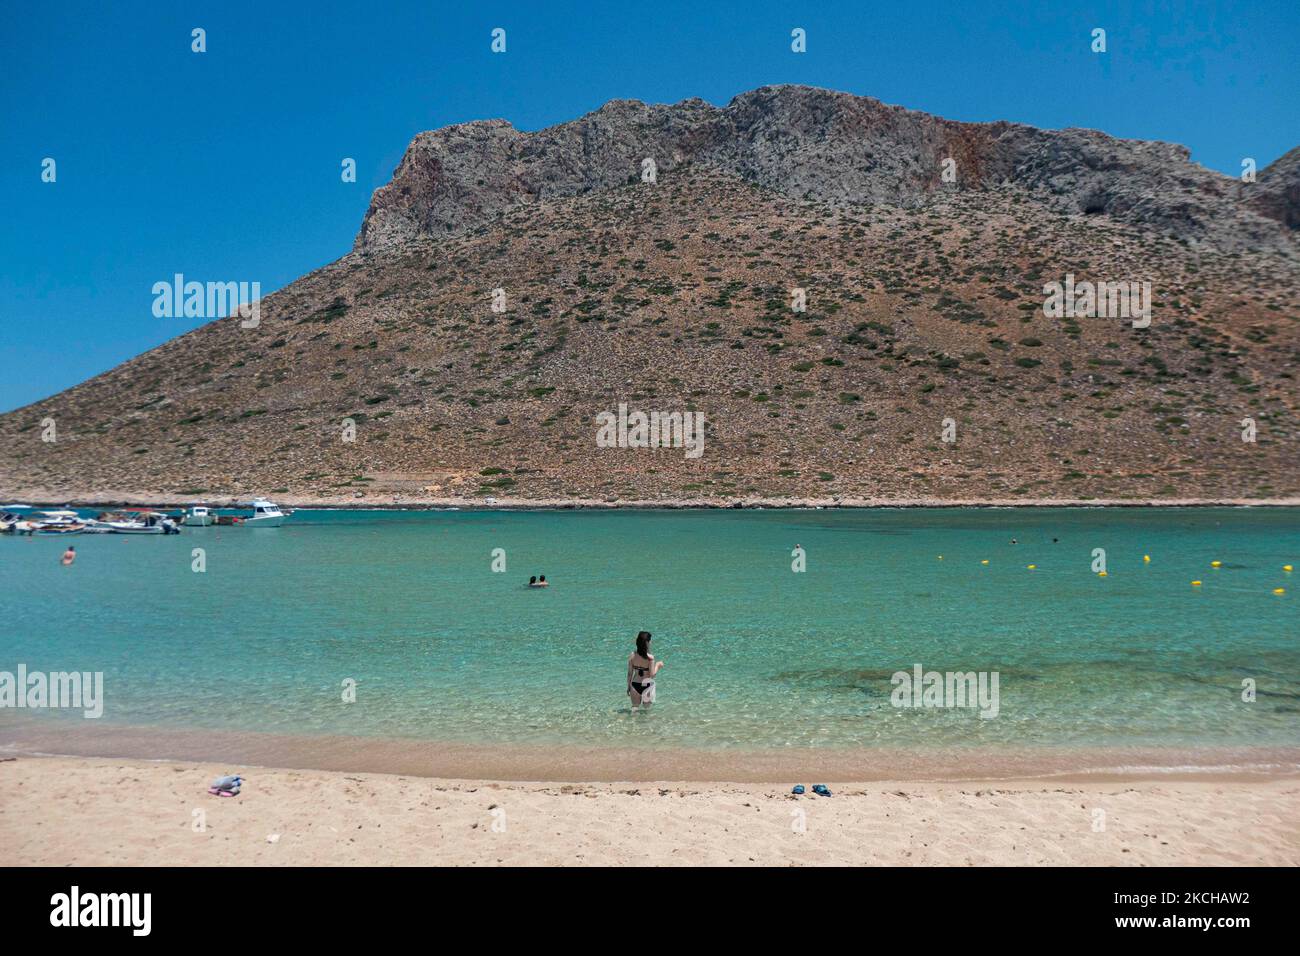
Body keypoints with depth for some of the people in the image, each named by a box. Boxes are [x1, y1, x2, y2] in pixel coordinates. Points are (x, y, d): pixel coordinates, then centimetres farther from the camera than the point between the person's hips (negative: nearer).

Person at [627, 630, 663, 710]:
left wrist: (628, 687, 12)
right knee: (646, 708, 17)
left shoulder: (632, 656, -7)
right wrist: (658, 665, 1)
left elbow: (630, 673, 0)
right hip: (647, 685, -3)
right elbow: (652, 675, -15)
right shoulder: (650, 657, -18)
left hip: (635, 685, 3)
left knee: (634, 707, 18)